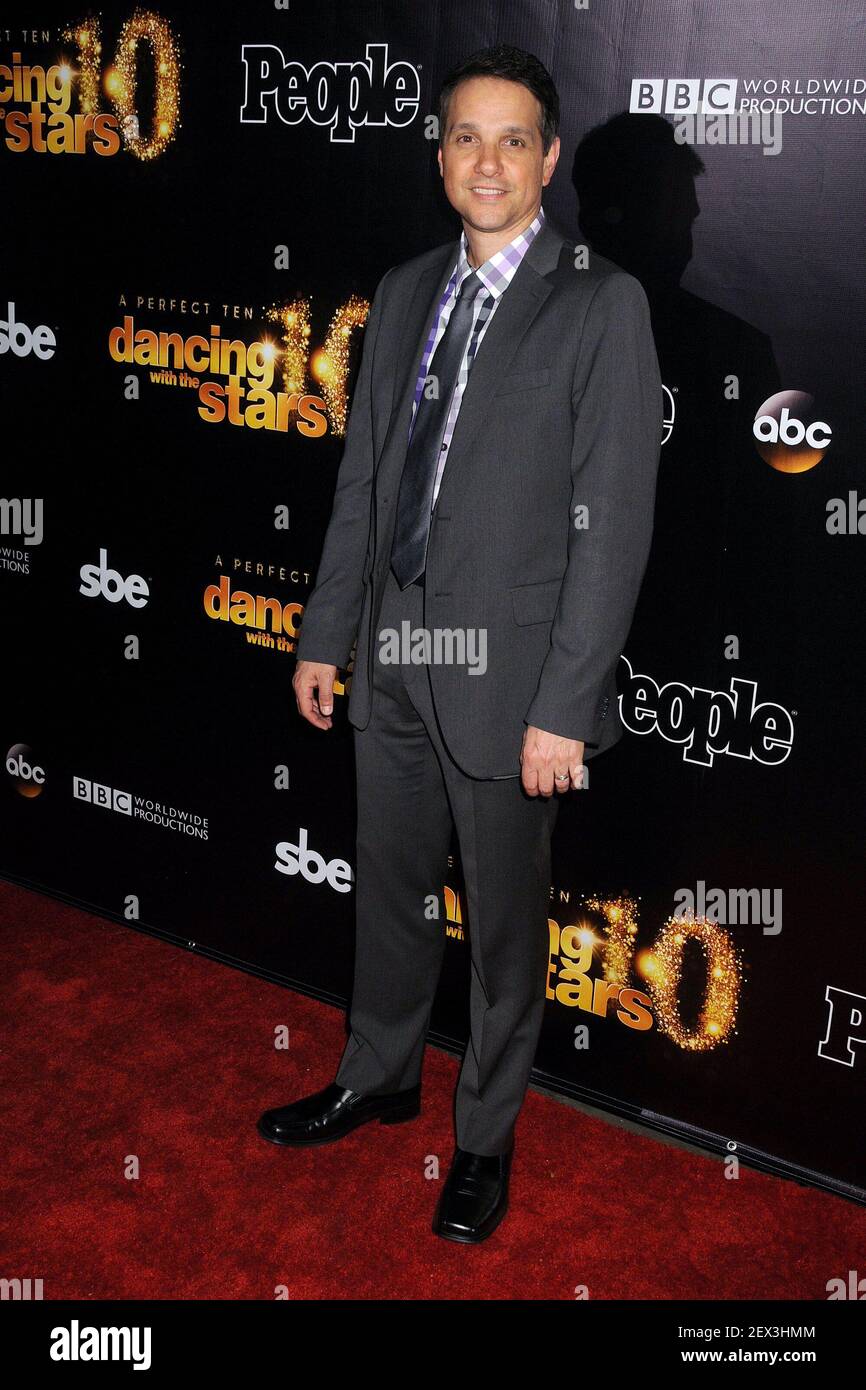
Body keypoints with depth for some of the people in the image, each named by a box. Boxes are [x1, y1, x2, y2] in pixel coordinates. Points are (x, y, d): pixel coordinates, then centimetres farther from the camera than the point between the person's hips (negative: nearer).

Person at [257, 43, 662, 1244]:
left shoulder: (601, 305, -10)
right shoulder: (404, 293, 9)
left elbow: (613, 521, -14)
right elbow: (362, 478, 13)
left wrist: (565, 705, -17)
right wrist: (327, 635, 12)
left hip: (507, 668, -5)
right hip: (393, 656, 6)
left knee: (505, 917, 10)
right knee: (388, 888, 20)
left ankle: (487, 1134, 31)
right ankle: (379, 1078, 42)